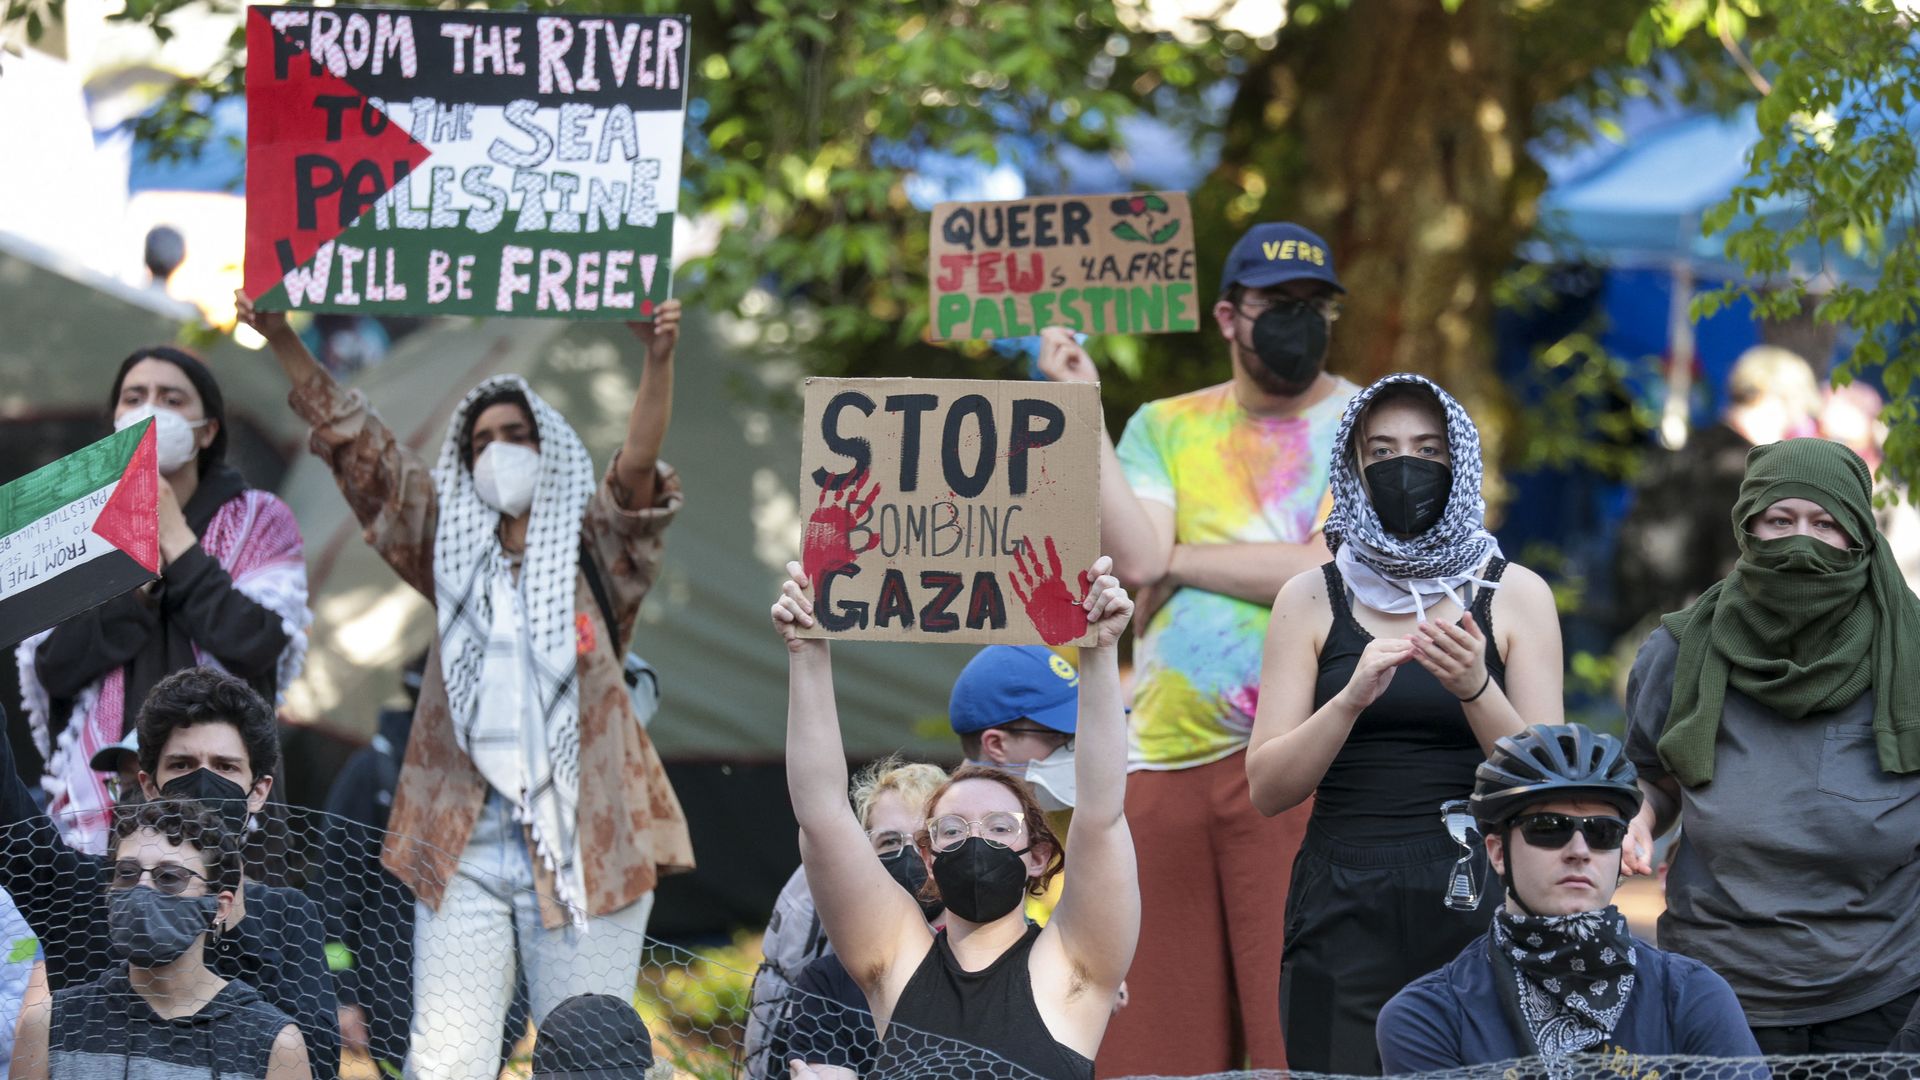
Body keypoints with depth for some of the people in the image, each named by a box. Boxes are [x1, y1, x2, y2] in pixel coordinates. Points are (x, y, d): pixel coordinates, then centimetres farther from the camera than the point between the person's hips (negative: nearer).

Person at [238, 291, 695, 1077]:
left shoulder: (595, 555, 6)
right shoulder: (454, 553, 14)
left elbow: (637, 467, -12)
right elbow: (358, 450, 11)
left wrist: (658, 361, -29)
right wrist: (283, 341, 3)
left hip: (584, 845, -2)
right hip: (464, 847, 3)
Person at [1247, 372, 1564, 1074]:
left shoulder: (1516, 595, 6)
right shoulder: (1311, 600, 6)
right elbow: (1268, 789, 0)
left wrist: (1475, 689, -18)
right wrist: (1353, 698, -17)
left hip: (1476, 909, 0)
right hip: (1346, 908, 0)